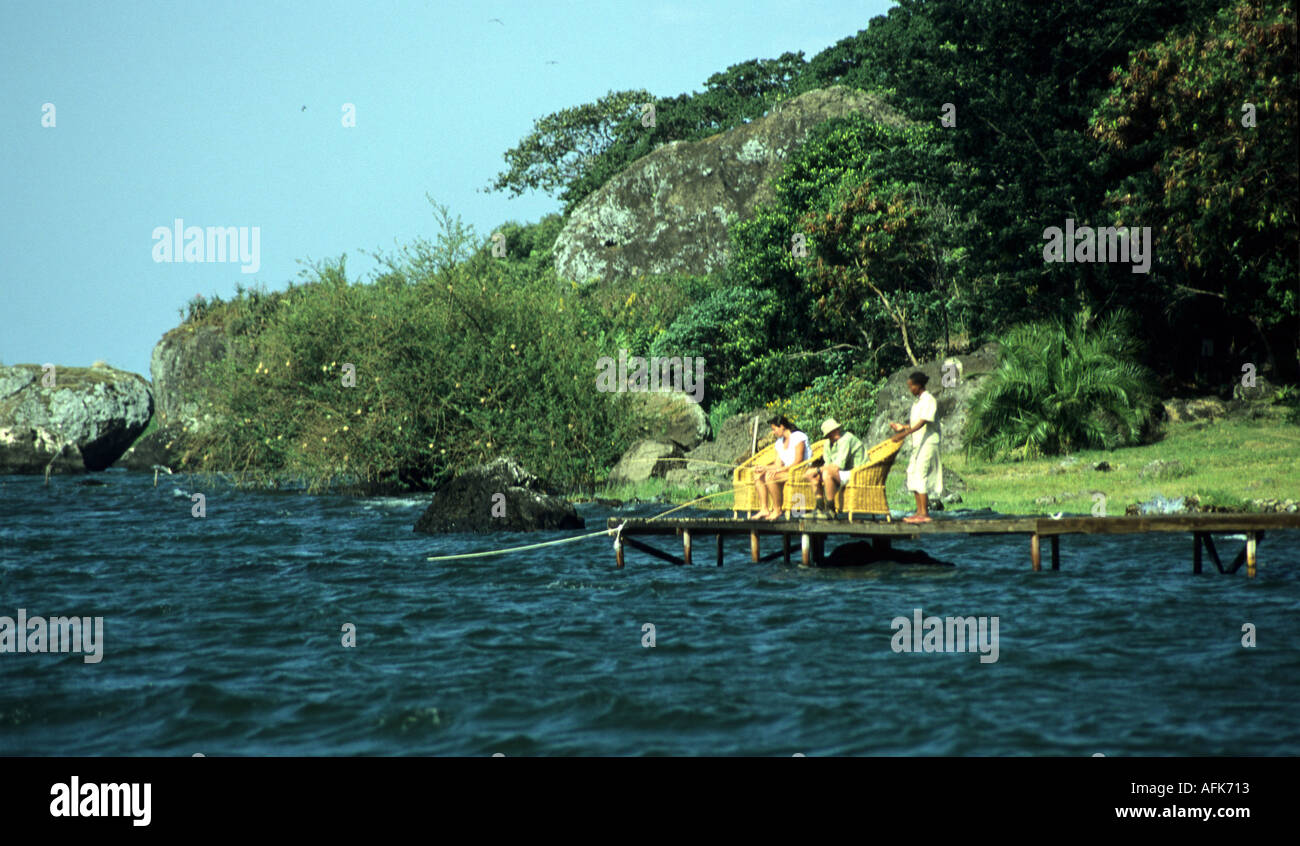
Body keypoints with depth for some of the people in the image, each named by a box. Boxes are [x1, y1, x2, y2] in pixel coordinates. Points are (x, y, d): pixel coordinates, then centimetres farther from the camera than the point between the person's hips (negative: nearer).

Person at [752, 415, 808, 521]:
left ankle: (777, 510, -22)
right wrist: (763, 468, -4)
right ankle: (764, 509, -14)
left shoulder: (798, 437, -9)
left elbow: (798, 461, -17)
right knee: (758, 476, -6)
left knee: (770, 477, -30)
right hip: (786, 471, 9)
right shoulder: (779, 442, 18)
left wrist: (779, 470, -22)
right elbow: (778, 464, 14)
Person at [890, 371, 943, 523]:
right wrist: (902, 427, 8)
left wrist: (905, 433, -31)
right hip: (918, 443, 10)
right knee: (913, 476, 8)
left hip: (928, 443, -10)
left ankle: (924, 513, -11)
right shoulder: (918, 402, 16)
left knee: (920, 476, -12)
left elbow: (923, 422, -24)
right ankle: (919, 511, 12)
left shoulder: (929, 400, -13)